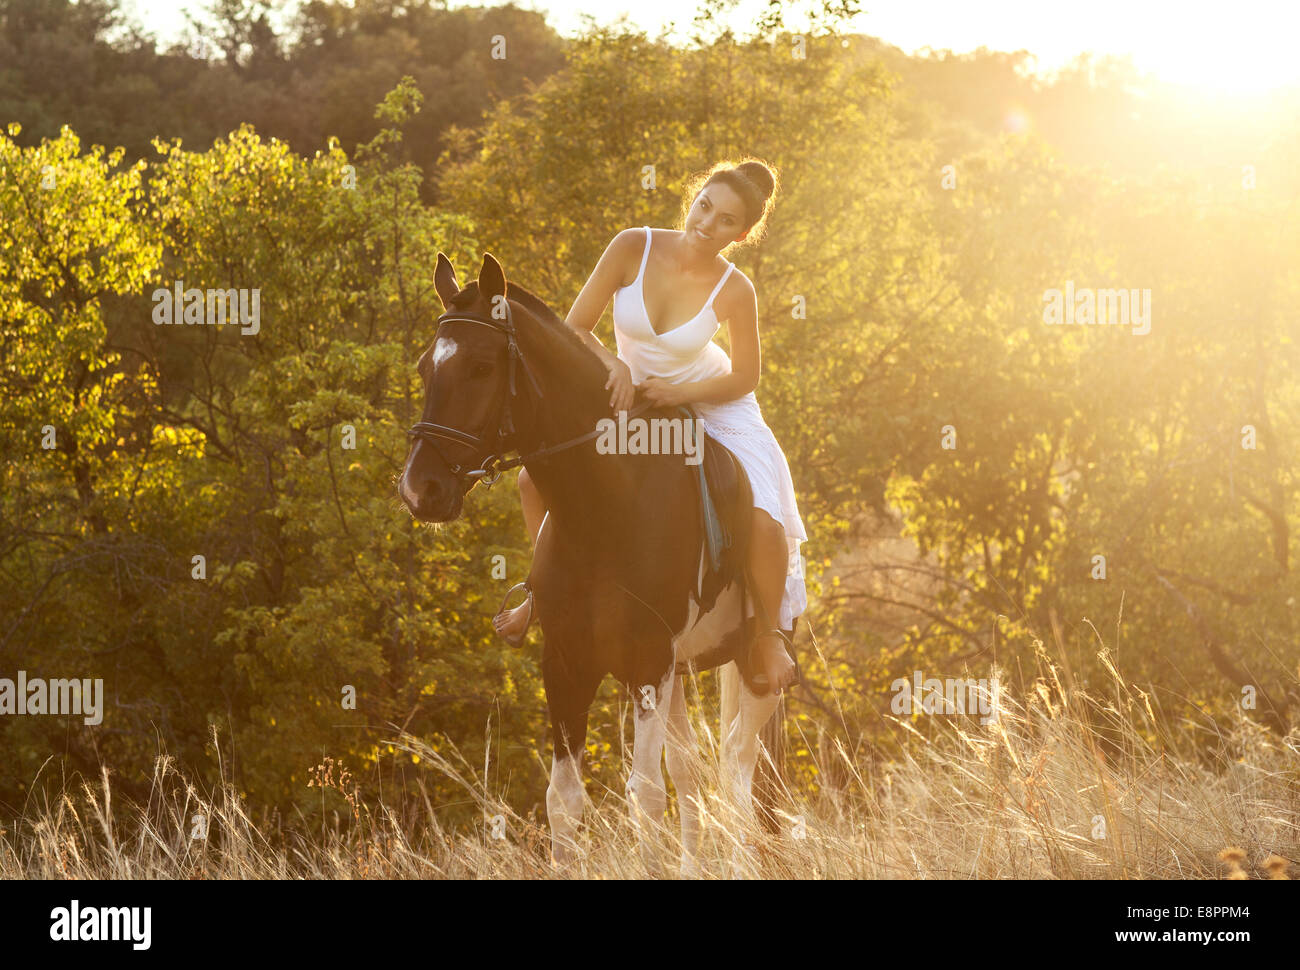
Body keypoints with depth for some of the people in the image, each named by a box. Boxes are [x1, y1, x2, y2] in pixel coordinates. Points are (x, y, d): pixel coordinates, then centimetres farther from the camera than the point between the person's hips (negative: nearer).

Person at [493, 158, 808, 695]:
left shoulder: (734, 291, -22)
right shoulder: (633, 248, -19)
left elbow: (744, 377, -10)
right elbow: (574, 329, -14)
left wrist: (680, 393, -25)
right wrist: (613, 363, -33)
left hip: (713, 407, -3)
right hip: (631, 401, 3)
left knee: (763, 518, -23)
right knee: (536, 478, -6)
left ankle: (769, 634, 3)